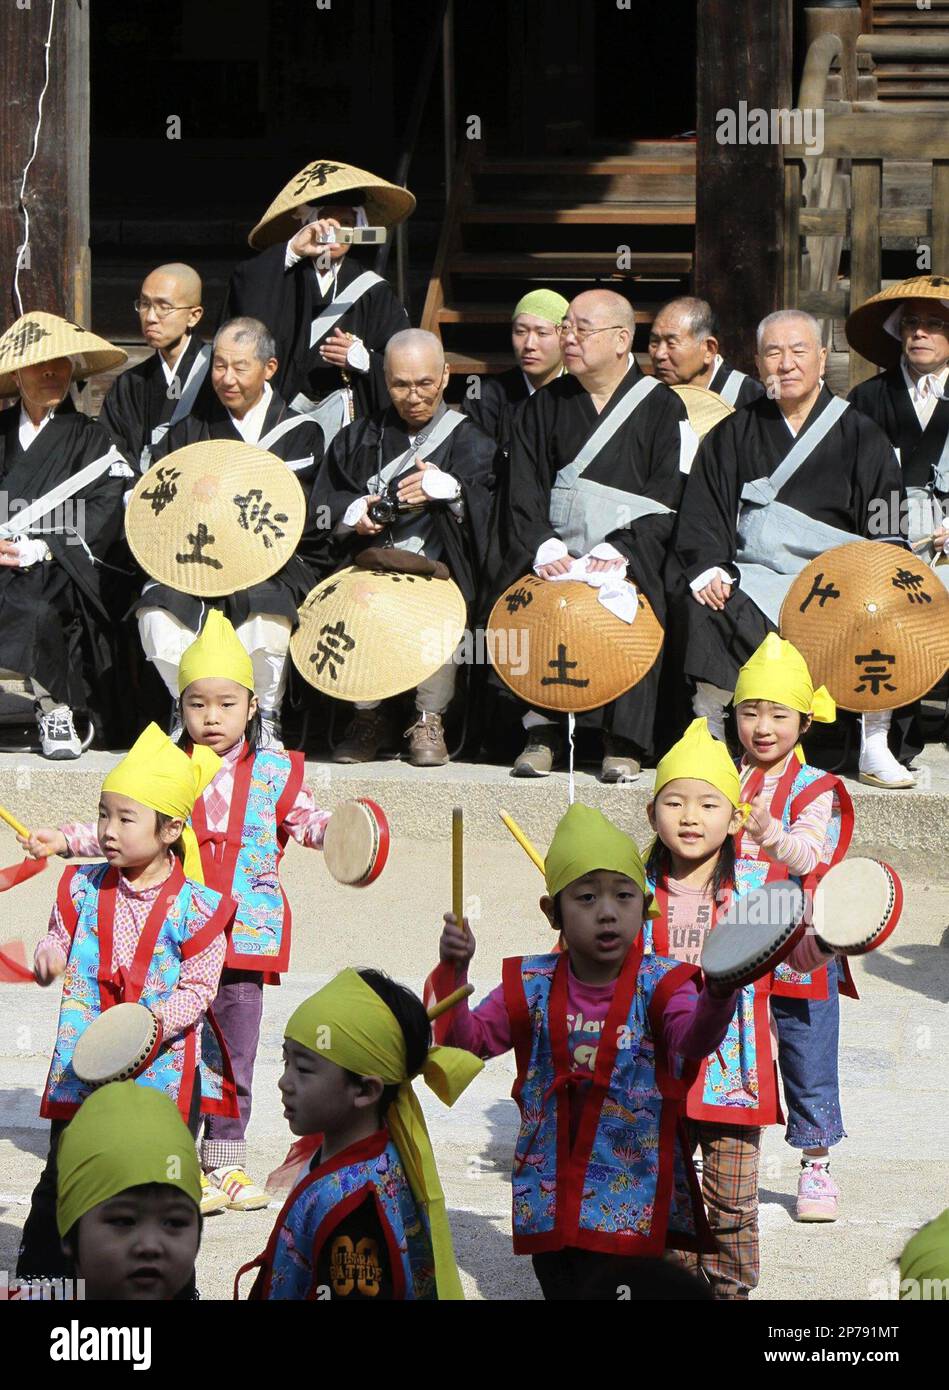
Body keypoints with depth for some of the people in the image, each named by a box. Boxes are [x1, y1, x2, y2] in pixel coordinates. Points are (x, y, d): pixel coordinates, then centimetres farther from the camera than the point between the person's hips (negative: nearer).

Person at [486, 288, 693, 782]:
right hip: (553, 550, 2)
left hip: (629, 552, -2)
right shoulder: (545, 405, 15)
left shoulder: (661, 408, 6)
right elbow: (523, 488, 6)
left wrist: (619, 549, -17)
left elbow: (668, 499, -2)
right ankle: (541, 731, -23)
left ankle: (624, 741, -25)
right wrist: (543, 546, -13)